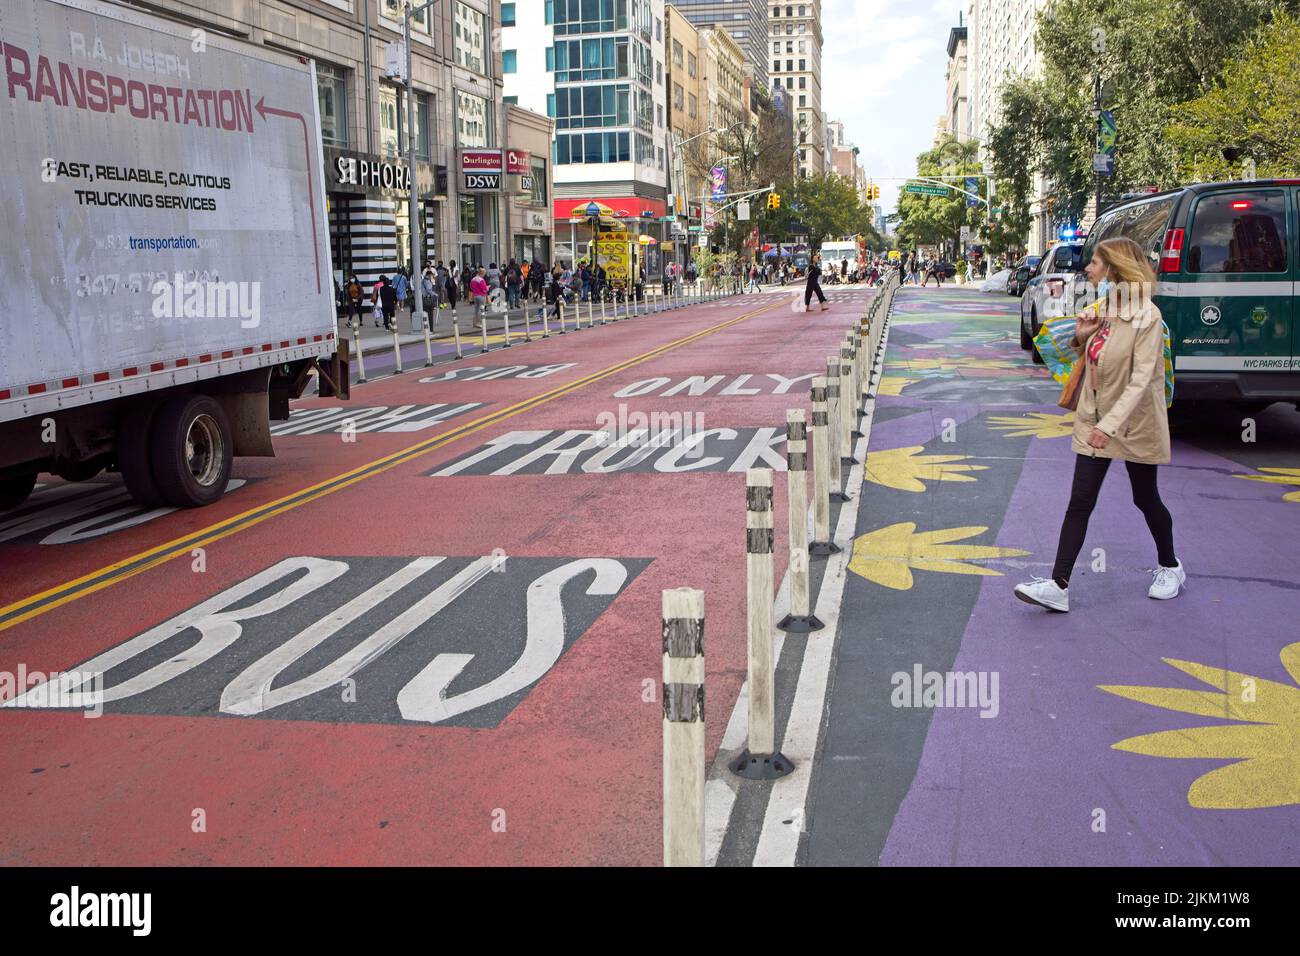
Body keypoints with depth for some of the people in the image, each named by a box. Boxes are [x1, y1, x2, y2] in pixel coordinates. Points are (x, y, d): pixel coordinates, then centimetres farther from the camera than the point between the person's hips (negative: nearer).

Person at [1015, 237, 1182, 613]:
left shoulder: (1146, 316, -18)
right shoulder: (1101, 308, 5)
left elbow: (1142, 378, -23)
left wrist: (1111, 424, -31)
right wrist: (1081, 337, -5)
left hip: (1135, 424, -6)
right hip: (1094, 420, 6)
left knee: (1145, 498, 12)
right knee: (1079, 503, -1)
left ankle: (1170, 567, 37)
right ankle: (1058, 585, -4)